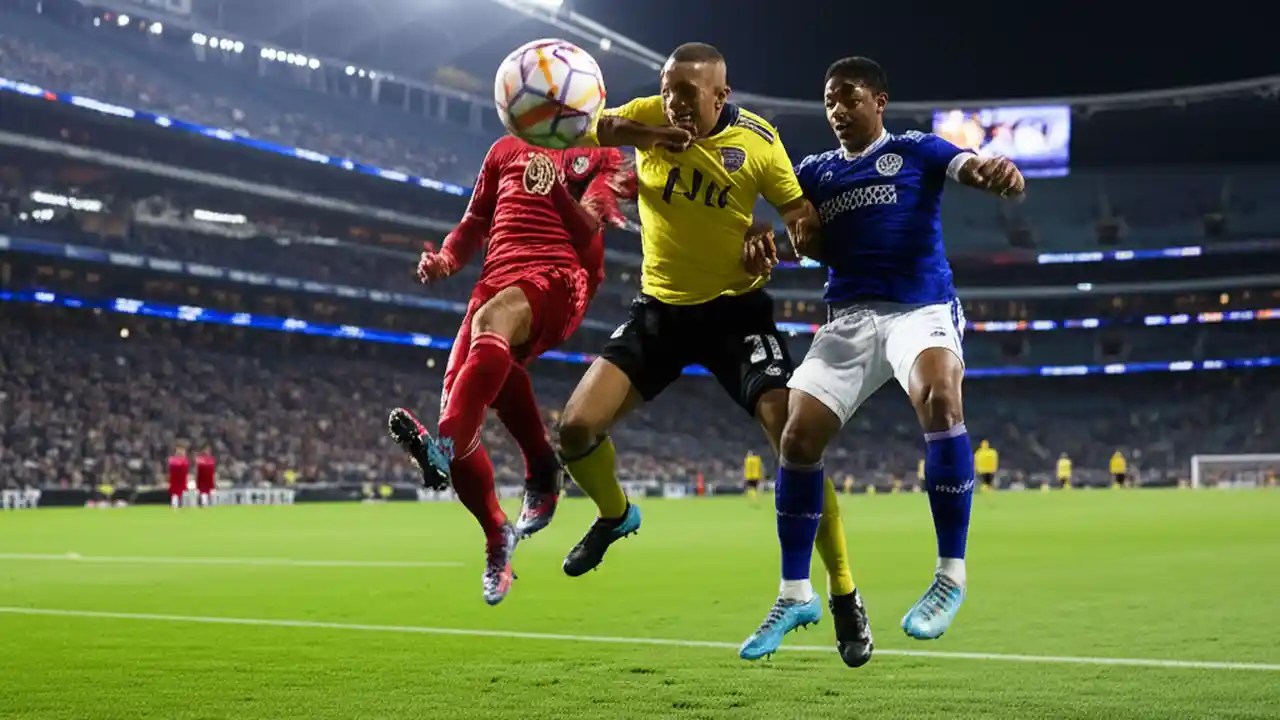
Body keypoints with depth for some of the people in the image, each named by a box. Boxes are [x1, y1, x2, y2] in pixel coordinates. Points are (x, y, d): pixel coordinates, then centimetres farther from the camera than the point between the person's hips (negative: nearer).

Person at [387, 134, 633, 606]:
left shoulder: (601, 157, 13)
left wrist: (559, 193, -23)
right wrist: (445, 259, 7)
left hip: (559, 277, -4)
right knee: (459, 399, -11)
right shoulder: (507, 150, 25)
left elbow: (586, 231, -3)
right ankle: (498, 539, 6)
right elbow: (475, 222, 27)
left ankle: (444, 445, -54)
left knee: (492, 320, -39)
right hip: (498, 278, 5)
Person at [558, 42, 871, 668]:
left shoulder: (758, 141, -11)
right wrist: (649, 132, -35)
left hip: (735, 308, -2)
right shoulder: (649, 116, -8)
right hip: (661, 307, 2)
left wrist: (771, 235, -25)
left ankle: (843, 596, 0)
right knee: (576, 427, -8)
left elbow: (801, 214, -1)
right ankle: (615, 515, 28)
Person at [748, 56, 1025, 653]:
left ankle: (951, 574, -22)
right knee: (798, 436, -7)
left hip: (920, 308, -4)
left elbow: (971, 168, -12)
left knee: (939, 399, -33)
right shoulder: (814, 172, 15)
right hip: (848, 318, 4)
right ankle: (794, 595, 9)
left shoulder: (916, 151, 4)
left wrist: (999, 171, -38)